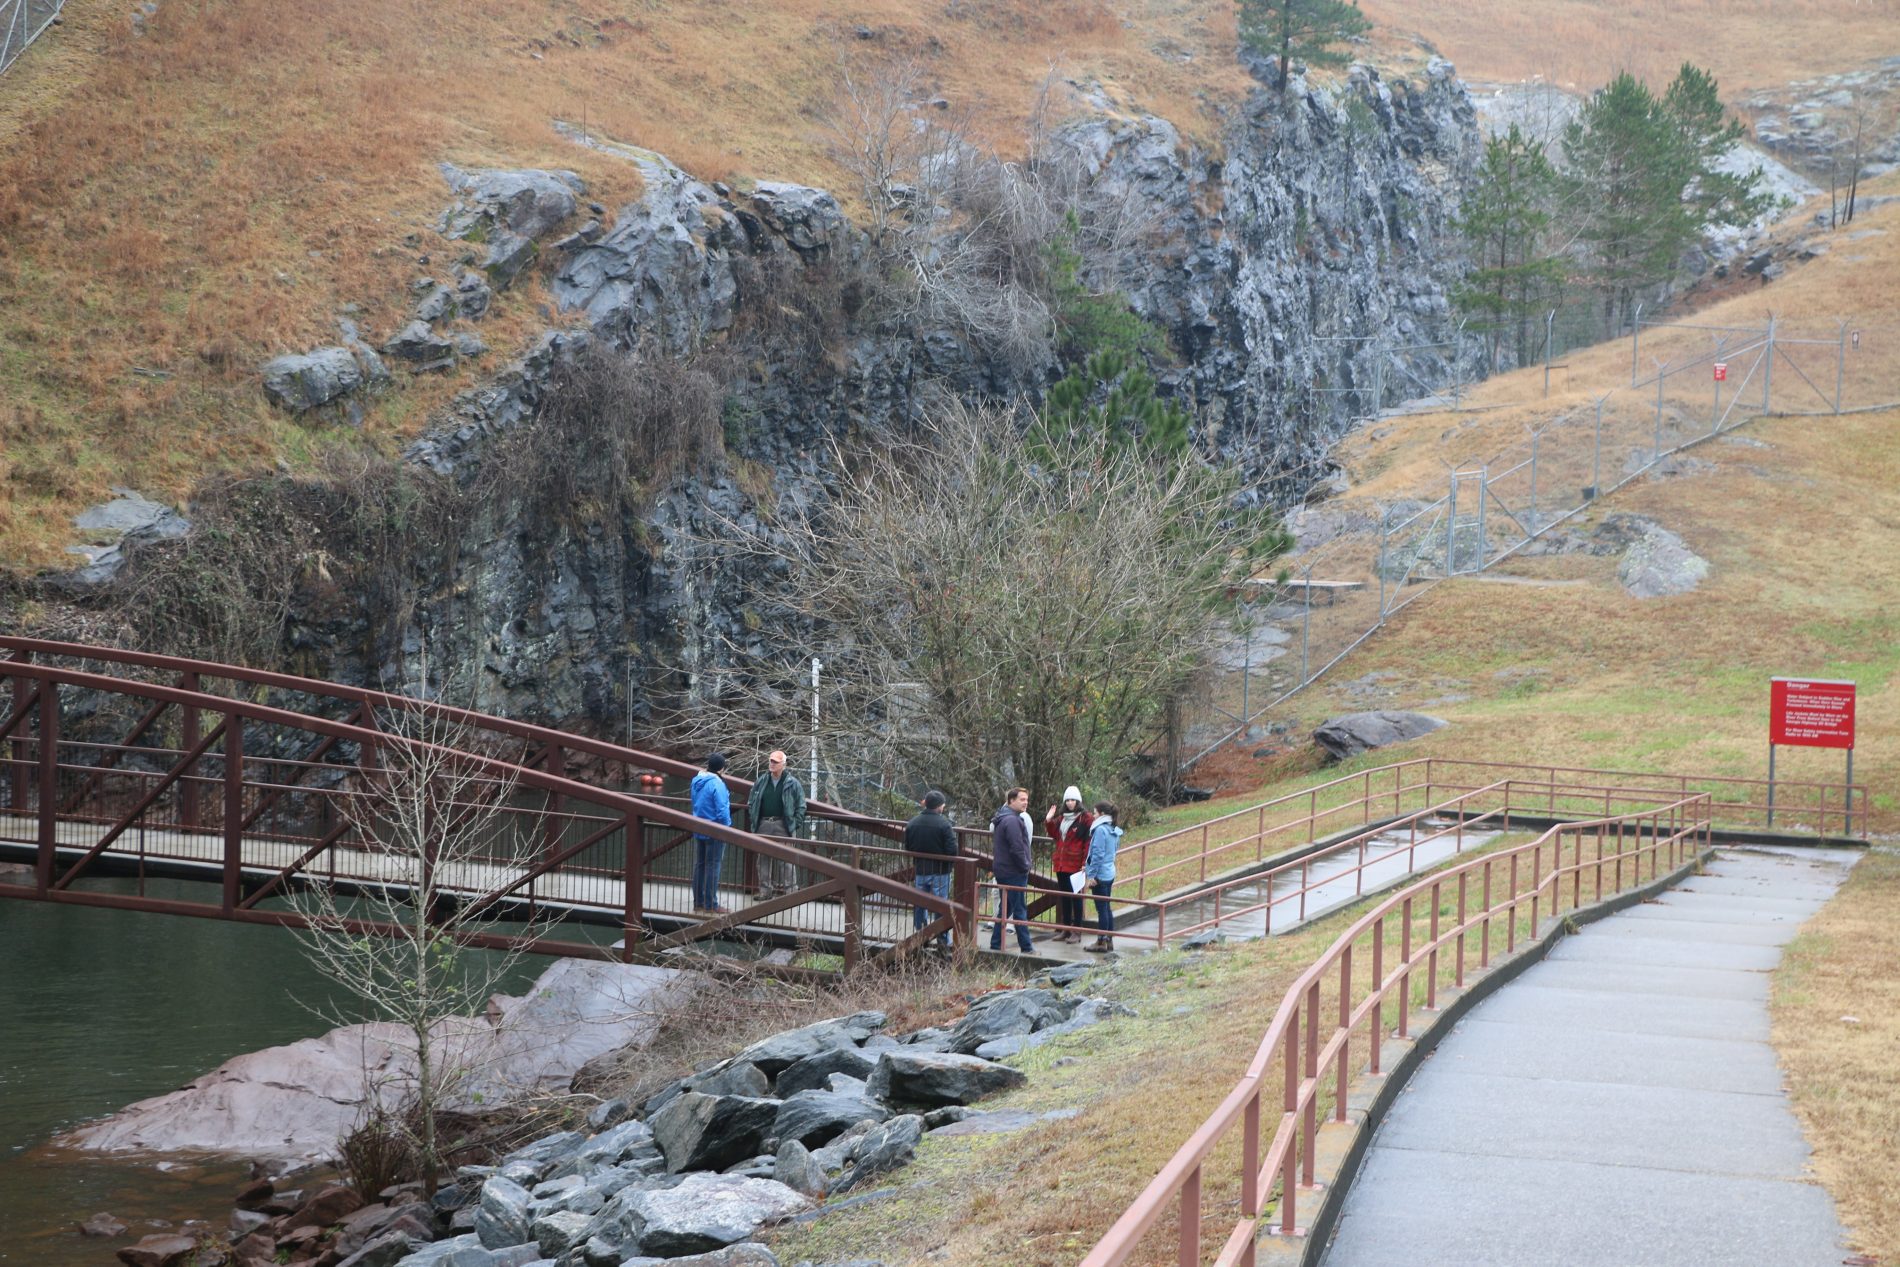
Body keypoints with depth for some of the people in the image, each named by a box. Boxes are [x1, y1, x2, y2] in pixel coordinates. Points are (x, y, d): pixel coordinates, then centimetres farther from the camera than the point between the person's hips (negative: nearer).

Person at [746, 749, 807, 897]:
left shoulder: (793, 784, 0)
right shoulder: (761, 783, 11)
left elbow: (801, 807, 1)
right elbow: (752, 804, 20)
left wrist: (795, 826, -7)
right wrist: (754, 821, 8)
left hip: (783, 826, -4)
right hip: (764, 826, 4)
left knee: (785, 860, -7)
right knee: (764, 859, 5)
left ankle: (790, 890, -3)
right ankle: (765, 890, 11)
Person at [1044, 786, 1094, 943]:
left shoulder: (1086, 818, -8)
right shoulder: (1061, 817, 14)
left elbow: (1088, 842, -12)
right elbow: (1055, 835, 22)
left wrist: (1085, 862, -17)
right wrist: (1049, 821, 7)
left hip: (1075, 864, -7)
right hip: (1061, 863, 7)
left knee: (1075, 896, -3)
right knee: (1064, 896, 11)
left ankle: (1076, 931, 2)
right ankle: (1066, 930, 19)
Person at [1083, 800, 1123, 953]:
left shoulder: (1101, 830, -16)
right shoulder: (1113, 830, 11)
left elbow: (1098, 854, -19)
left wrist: (1092, 875, -15)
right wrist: (1088, 866, 23)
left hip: (1100, 875, -9)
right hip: (1110, 873, 9)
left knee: (1101, 908, -3)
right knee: (1106, 907, 15)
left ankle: (1101, 942, 1)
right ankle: (1109, 940, 19)